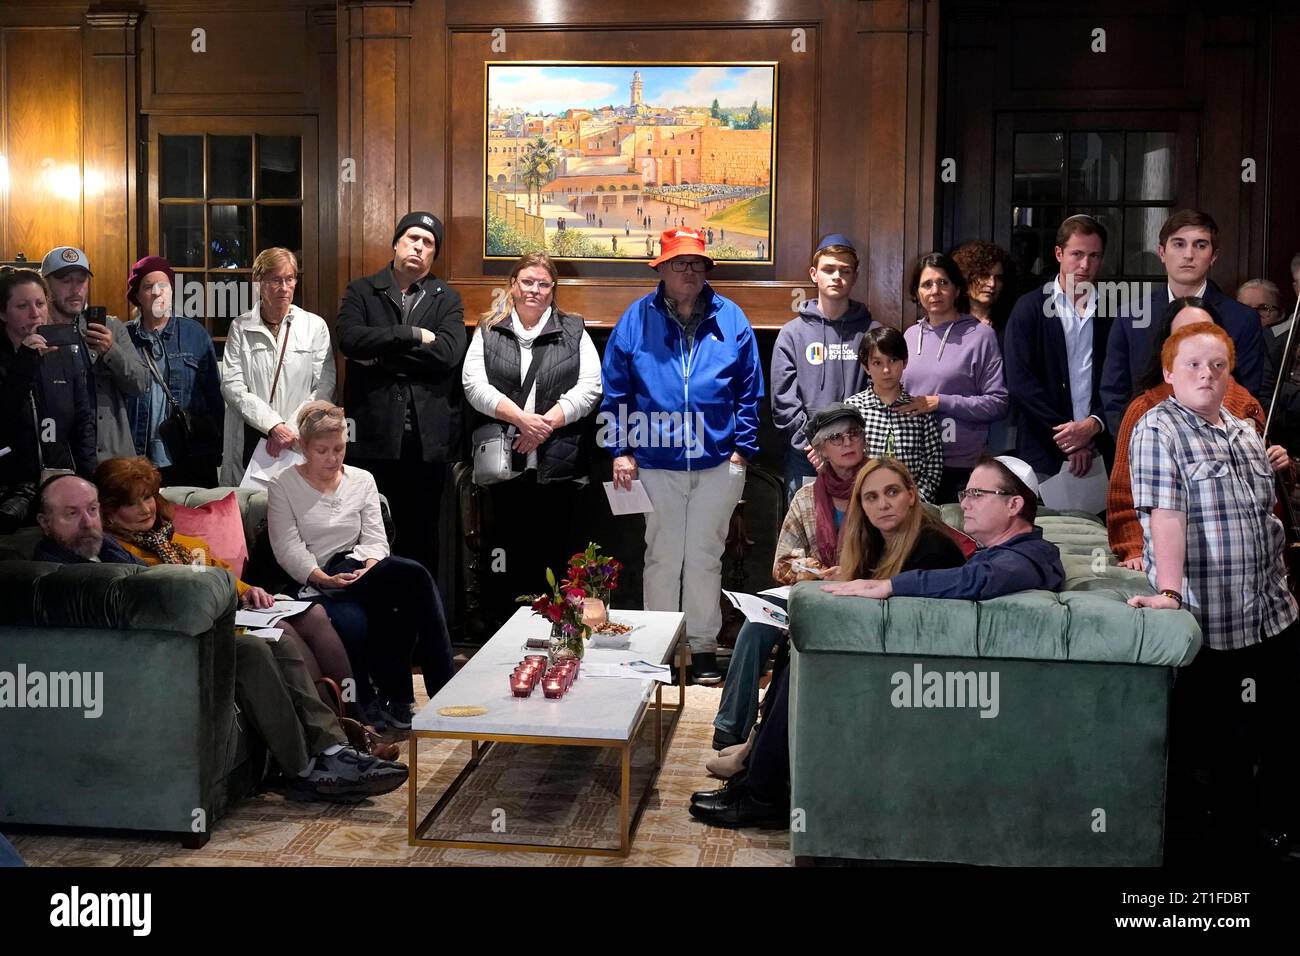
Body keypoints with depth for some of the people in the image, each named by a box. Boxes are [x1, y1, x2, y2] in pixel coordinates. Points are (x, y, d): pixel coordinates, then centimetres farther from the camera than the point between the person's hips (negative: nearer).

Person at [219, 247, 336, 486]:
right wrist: (275, 426, -14)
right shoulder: (240, 327, 6)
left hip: (298, 438, 0)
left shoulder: (315, 326, 5)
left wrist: (290, 428, -10)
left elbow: (324, 387, 0)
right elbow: (232, 386, -3)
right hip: (250, 439, 0)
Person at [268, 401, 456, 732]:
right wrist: (326, 579, -21)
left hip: (361, 571, 4)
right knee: (414, 575, -28)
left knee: (405, 594, -32)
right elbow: (288, 549, -5)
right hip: (318, 582, -4)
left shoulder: (362, 480, 17)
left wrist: (369, 569, -15)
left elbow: (375, 540, 8)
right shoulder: (283, 486, 6)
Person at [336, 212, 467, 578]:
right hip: (375, 432, -1)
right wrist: (413, 335, -14)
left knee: (423, 532, 9)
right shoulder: (361, 292, 8)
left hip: (428, 435, 1)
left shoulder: (447, 298, 10)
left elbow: (448, 353, -8)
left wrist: (381, 354, -9)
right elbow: (349, 338, -11)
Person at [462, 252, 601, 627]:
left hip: (557, 465, 0)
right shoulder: (489, 331, 10)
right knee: (506, 553, 5)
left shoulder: (573, 331, 9)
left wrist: (547, 424, -12)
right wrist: (520, 418, -15)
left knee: (553, 552, 2)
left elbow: (590, 386, -2)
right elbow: (474, 385, -2)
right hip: (504, 460, 0)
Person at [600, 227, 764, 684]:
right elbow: (615, 392, 3)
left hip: (718, 462, 0)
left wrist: (742, 447, 0)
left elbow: (749, 392, 6)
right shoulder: (637, 319, 1)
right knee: (662, 556, 8)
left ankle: (703, 646, 19)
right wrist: (620, 450, -2)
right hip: (655, 462, 0)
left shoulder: (731, 320, 3)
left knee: (705, 556, 8)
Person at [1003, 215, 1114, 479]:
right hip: (1045, 454, -1)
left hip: (1102, 453, 1)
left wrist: (1093, 425, -11)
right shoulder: (1030, 307, 3)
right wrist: (1068, 436, -9)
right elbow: (1020, 382, -5)